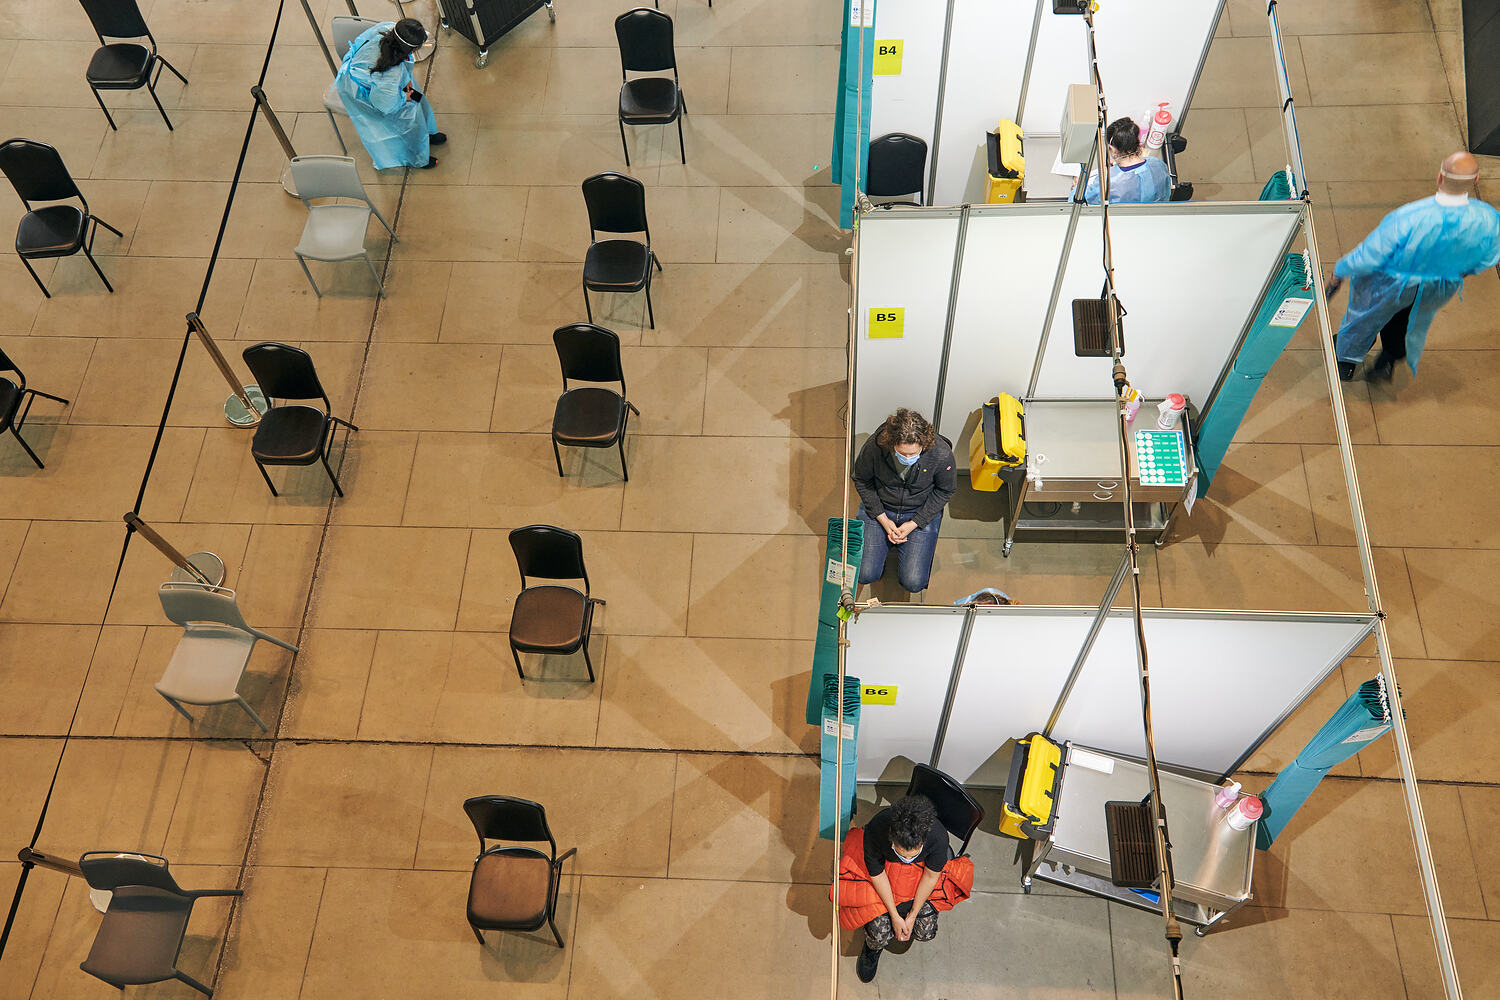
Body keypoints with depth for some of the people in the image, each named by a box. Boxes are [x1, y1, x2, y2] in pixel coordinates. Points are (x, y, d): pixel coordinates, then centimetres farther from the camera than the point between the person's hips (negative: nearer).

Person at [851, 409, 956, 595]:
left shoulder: (941, 454, -26)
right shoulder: (875, 446, -26)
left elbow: (945, 491, -7)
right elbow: (861, 480, -6)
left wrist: (914, 524, -13)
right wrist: (883, 520, -10)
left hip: (921, 512, 0)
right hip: (879, 508, 1)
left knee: (914, 583, -9)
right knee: (865, 574, -8)